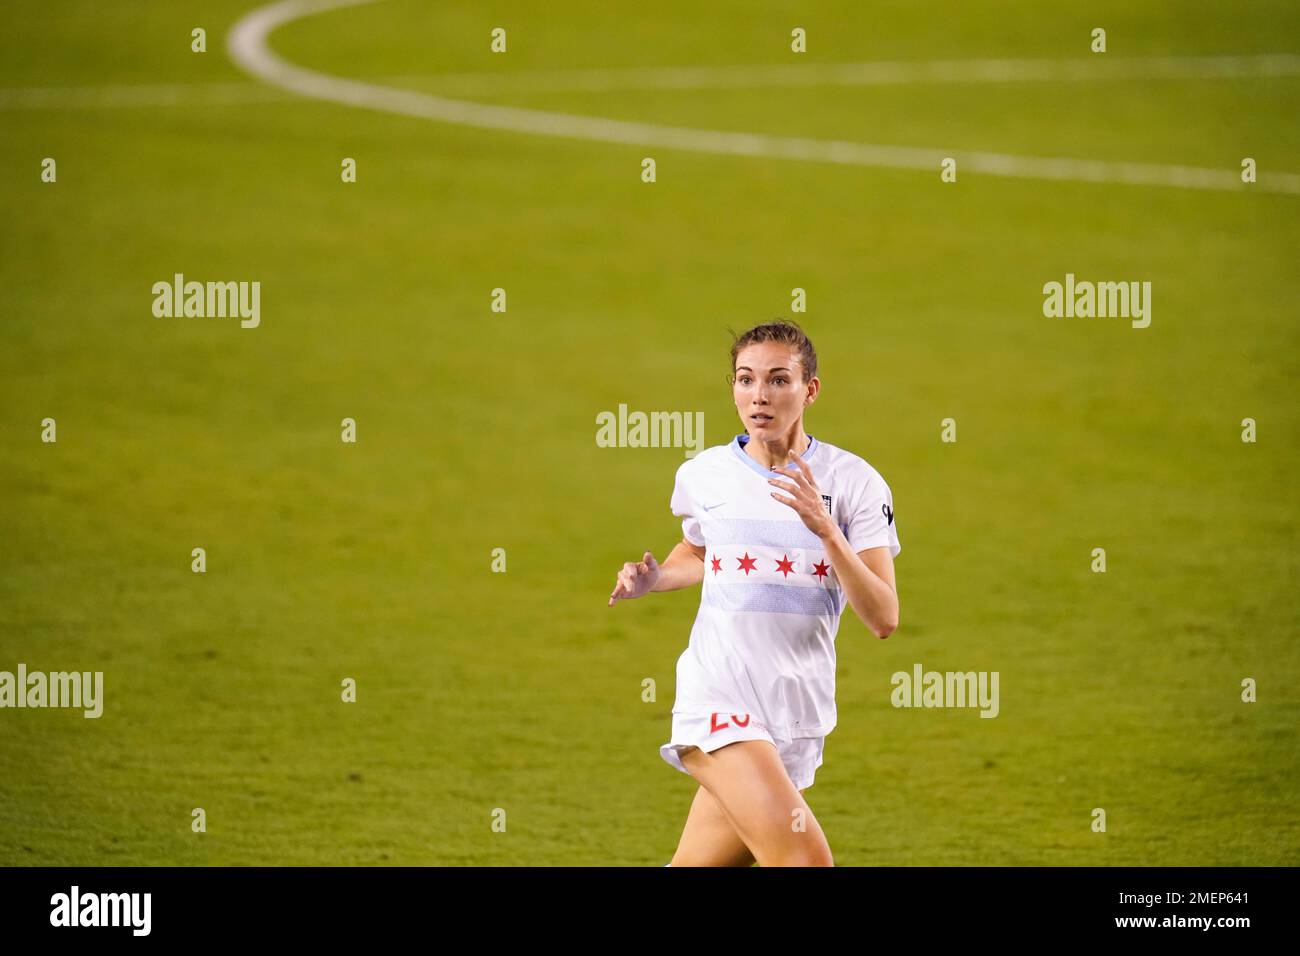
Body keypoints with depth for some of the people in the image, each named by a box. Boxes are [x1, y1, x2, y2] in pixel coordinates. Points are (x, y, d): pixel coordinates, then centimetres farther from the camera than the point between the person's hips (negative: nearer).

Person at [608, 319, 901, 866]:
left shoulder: (854, 482, -3)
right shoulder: (703, 474, 2)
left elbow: (883, 619, -12)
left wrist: (824, 528, -23)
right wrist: (653, 579, 5)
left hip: (798, 719, 2)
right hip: (718, 703, -2)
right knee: (807, 861, -23)